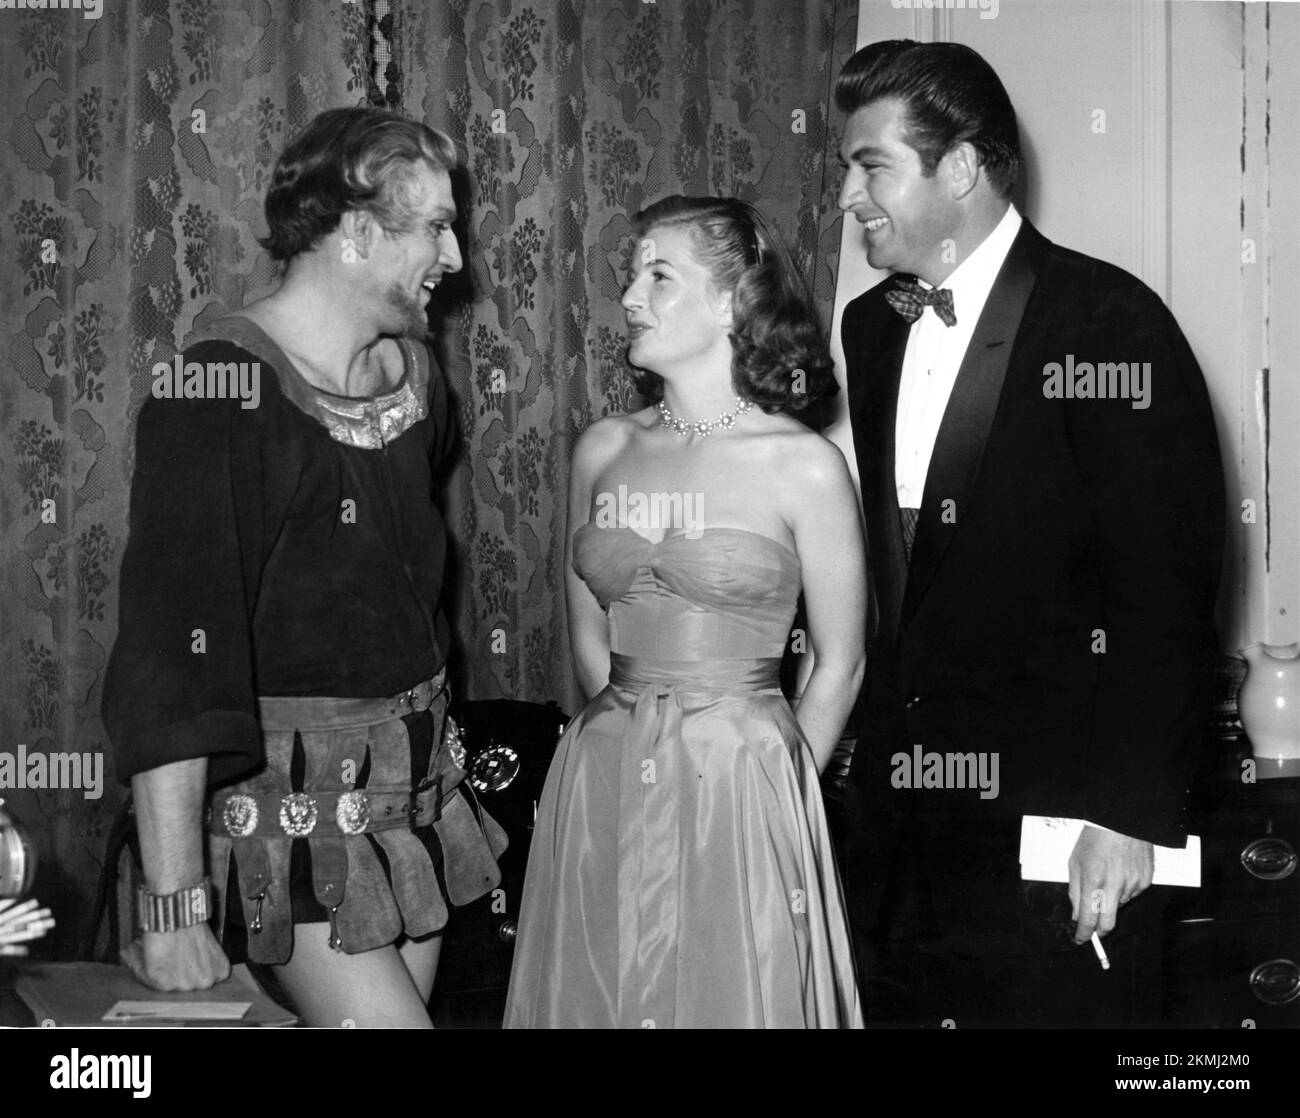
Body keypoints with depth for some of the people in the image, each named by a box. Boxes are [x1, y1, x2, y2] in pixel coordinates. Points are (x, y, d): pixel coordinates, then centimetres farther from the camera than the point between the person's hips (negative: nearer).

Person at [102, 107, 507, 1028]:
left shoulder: (413, 372, 6)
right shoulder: (222, 392, -18)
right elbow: (170, 657, -24)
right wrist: (174, 908, -28)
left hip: (417, 780, 7)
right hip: (295, 805, -7)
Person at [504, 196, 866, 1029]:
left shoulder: (805, 466, -8)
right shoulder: (603, 450, 4)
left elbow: (840, 666, -1)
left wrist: (775, 787, 4)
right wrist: (633, 739, 11)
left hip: (742, 786, -4)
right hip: (603, 789, 4)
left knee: (735, 996, 6)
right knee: (599, 997, 12)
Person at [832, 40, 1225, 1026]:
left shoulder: (1108, 322, -12)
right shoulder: (872, 326, 9)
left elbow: (1168, 592, -15)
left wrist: (1133, 812, -17)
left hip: (1048, 811, -6)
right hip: (897, 813, 6)